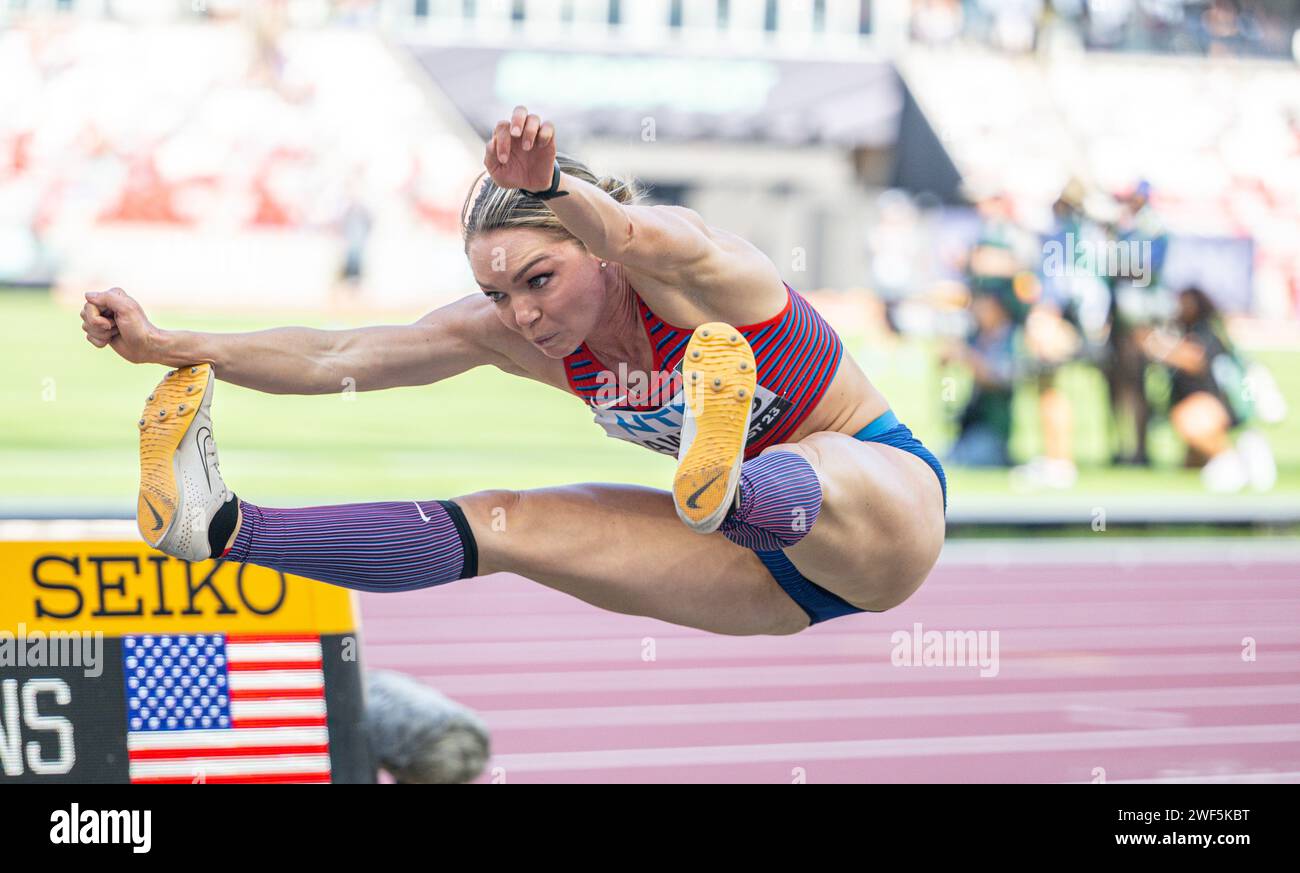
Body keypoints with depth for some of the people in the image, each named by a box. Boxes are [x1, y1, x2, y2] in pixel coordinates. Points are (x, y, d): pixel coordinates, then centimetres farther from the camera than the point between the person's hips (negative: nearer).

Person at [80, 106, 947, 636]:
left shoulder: (691, 273, -25)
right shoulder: (513, 333, -5)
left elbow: (641, 242, -50)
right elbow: (333, 357, -7)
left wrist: (552, 186, -71)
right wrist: (164, 345, -16)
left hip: (883, 492, -6)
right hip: (773, 576, 6)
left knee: (799, 478, -43)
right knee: (503, 523, -8)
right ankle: (221, 526, -14)